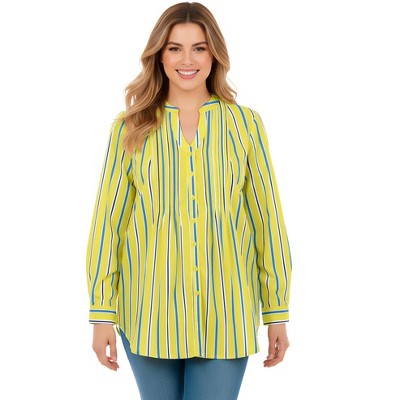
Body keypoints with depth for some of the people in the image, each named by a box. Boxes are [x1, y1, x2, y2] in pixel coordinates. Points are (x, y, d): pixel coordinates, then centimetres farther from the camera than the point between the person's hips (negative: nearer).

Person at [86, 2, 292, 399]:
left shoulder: (246, 124, 1)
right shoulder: (131, 128, 1)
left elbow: (267, 219, 2)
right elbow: (108, 220, 1)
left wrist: (277, 312, 2)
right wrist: (101, 313, -2)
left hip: (225, 315, 0)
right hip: (149, 313, 0)